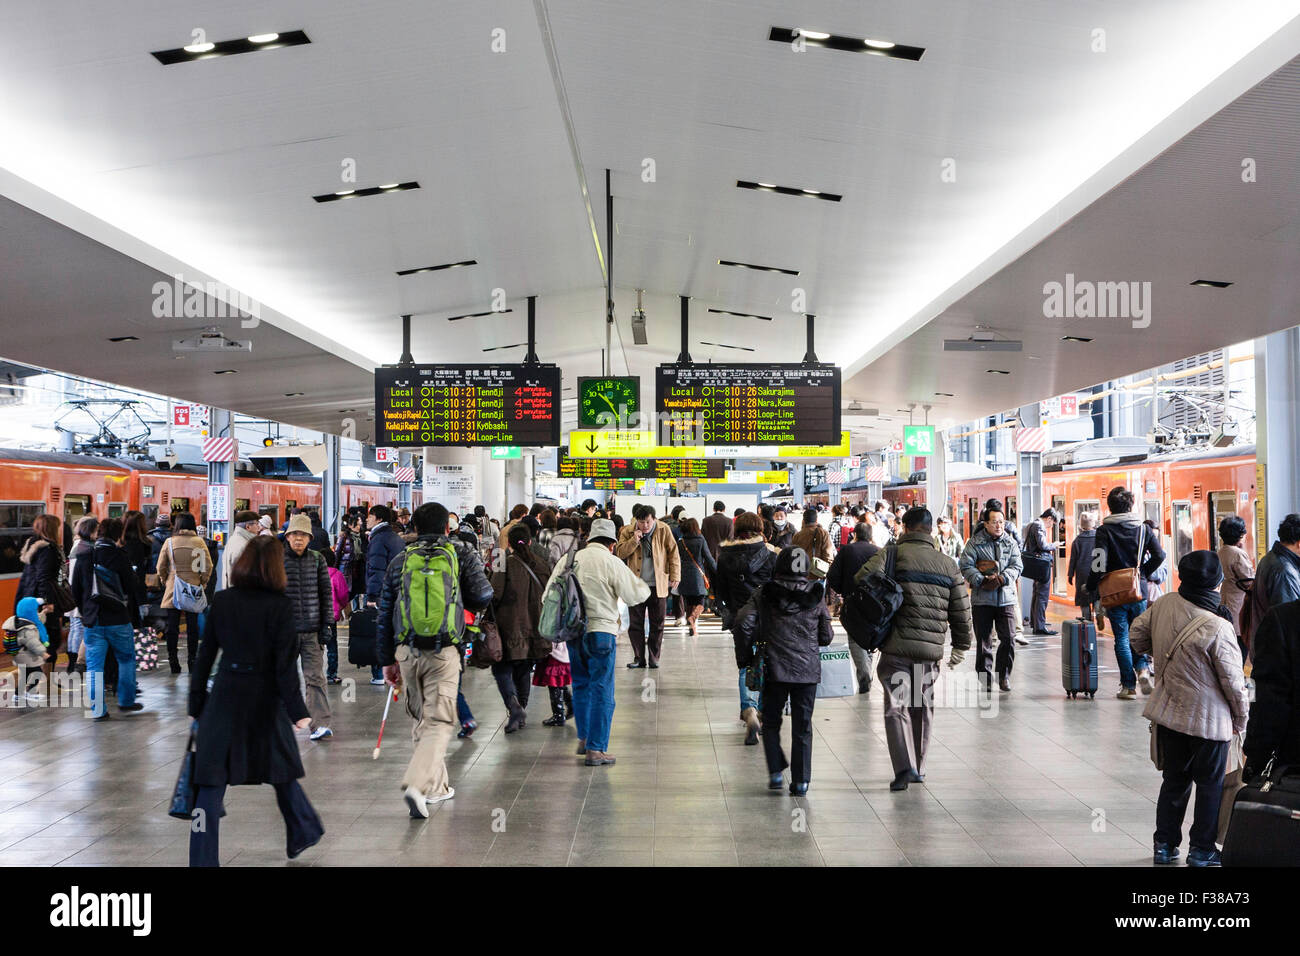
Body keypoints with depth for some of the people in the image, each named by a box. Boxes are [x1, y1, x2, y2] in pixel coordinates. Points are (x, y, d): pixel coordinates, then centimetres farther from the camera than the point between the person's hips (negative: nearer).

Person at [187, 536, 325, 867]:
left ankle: (203, 858, 2)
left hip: (224, 696, 2)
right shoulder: (280, 605, -10)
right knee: (281, 770, 18)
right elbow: (285, 663, -12)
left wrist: (197, 704, 11)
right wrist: (297, 711, -8)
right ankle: (304, 834, 35)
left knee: (212, 779, 4)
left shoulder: (221, 601, 0)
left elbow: (205, 655, 4)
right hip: (264, 699, -2)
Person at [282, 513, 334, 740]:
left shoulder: (317, 559, 6)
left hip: (312, 630, 1)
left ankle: (321, 724, -6)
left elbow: (326, 593, 9)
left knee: (315, 677, -4)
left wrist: (326, 625, 5)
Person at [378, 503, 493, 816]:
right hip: (444, 652, -3)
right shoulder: (462, 552, 3)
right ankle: (416, 784, -20)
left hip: (406, 652, 3)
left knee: (422, 719, 18)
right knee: (438, 722, -2)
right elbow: (483, 597, -3)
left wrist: (387, 660, 18)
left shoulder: (398, 561, 10)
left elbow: (384, 616, 11)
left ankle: (436, 786, 26)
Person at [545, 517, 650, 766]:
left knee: (581, 684, 21)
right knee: (602, 690, 1)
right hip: (601, 631, -5)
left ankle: (584, 738, 31)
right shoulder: (611, 562, -7)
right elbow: (633, 596, -6)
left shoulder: (569, 560, 7)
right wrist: (644, 586, 16)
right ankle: (596, 749, -1)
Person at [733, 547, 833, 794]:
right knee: (802, 727, 10)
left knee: (771, 723, 16)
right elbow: (826, 636, 6)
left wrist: (745, 658, -1)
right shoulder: (816, 596, 3)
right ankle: (800, 781, 11)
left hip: (774, 669, -1)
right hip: (808, 670, 1)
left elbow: (744, 624, -13)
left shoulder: (763, 594, -2)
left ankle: (776, 773, 7)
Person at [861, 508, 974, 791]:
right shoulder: (949, 565, 11)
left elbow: (863, 579, -16)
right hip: (932, 649, 4)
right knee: (922, 708, 17)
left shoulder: (893, 553, -2)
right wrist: (961, 646, 22)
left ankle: (905, 766, -13)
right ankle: (918, 769, 25)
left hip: (897, 645, -4)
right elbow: (962, 611, 11)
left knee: (896, 706, 0)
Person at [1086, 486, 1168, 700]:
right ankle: (1142, 667, -5)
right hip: (1139, 591, 3)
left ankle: (1128, 686, 4)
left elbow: (1099, 562, -17)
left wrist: (1092, 586, -6)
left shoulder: (1104, 531, -8)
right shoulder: (1142, 528, 2)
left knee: (1122, 638, 3)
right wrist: (1143, 574, 11)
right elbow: (1159, 555, -3)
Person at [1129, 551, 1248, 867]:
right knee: (1210, 784, 13)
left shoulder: (1164, 604, -9)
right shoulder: (1217, 628, -24)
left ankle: (1165, 844, 26)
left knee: (1174, 779, 19)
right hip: (1209, 719, -5)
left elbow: (1136, 634, 8)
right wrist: (1241, 719, 2)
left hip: (1168, 713, 5)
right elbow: (1234, 682, -14)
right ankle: (1202, 850, 22)